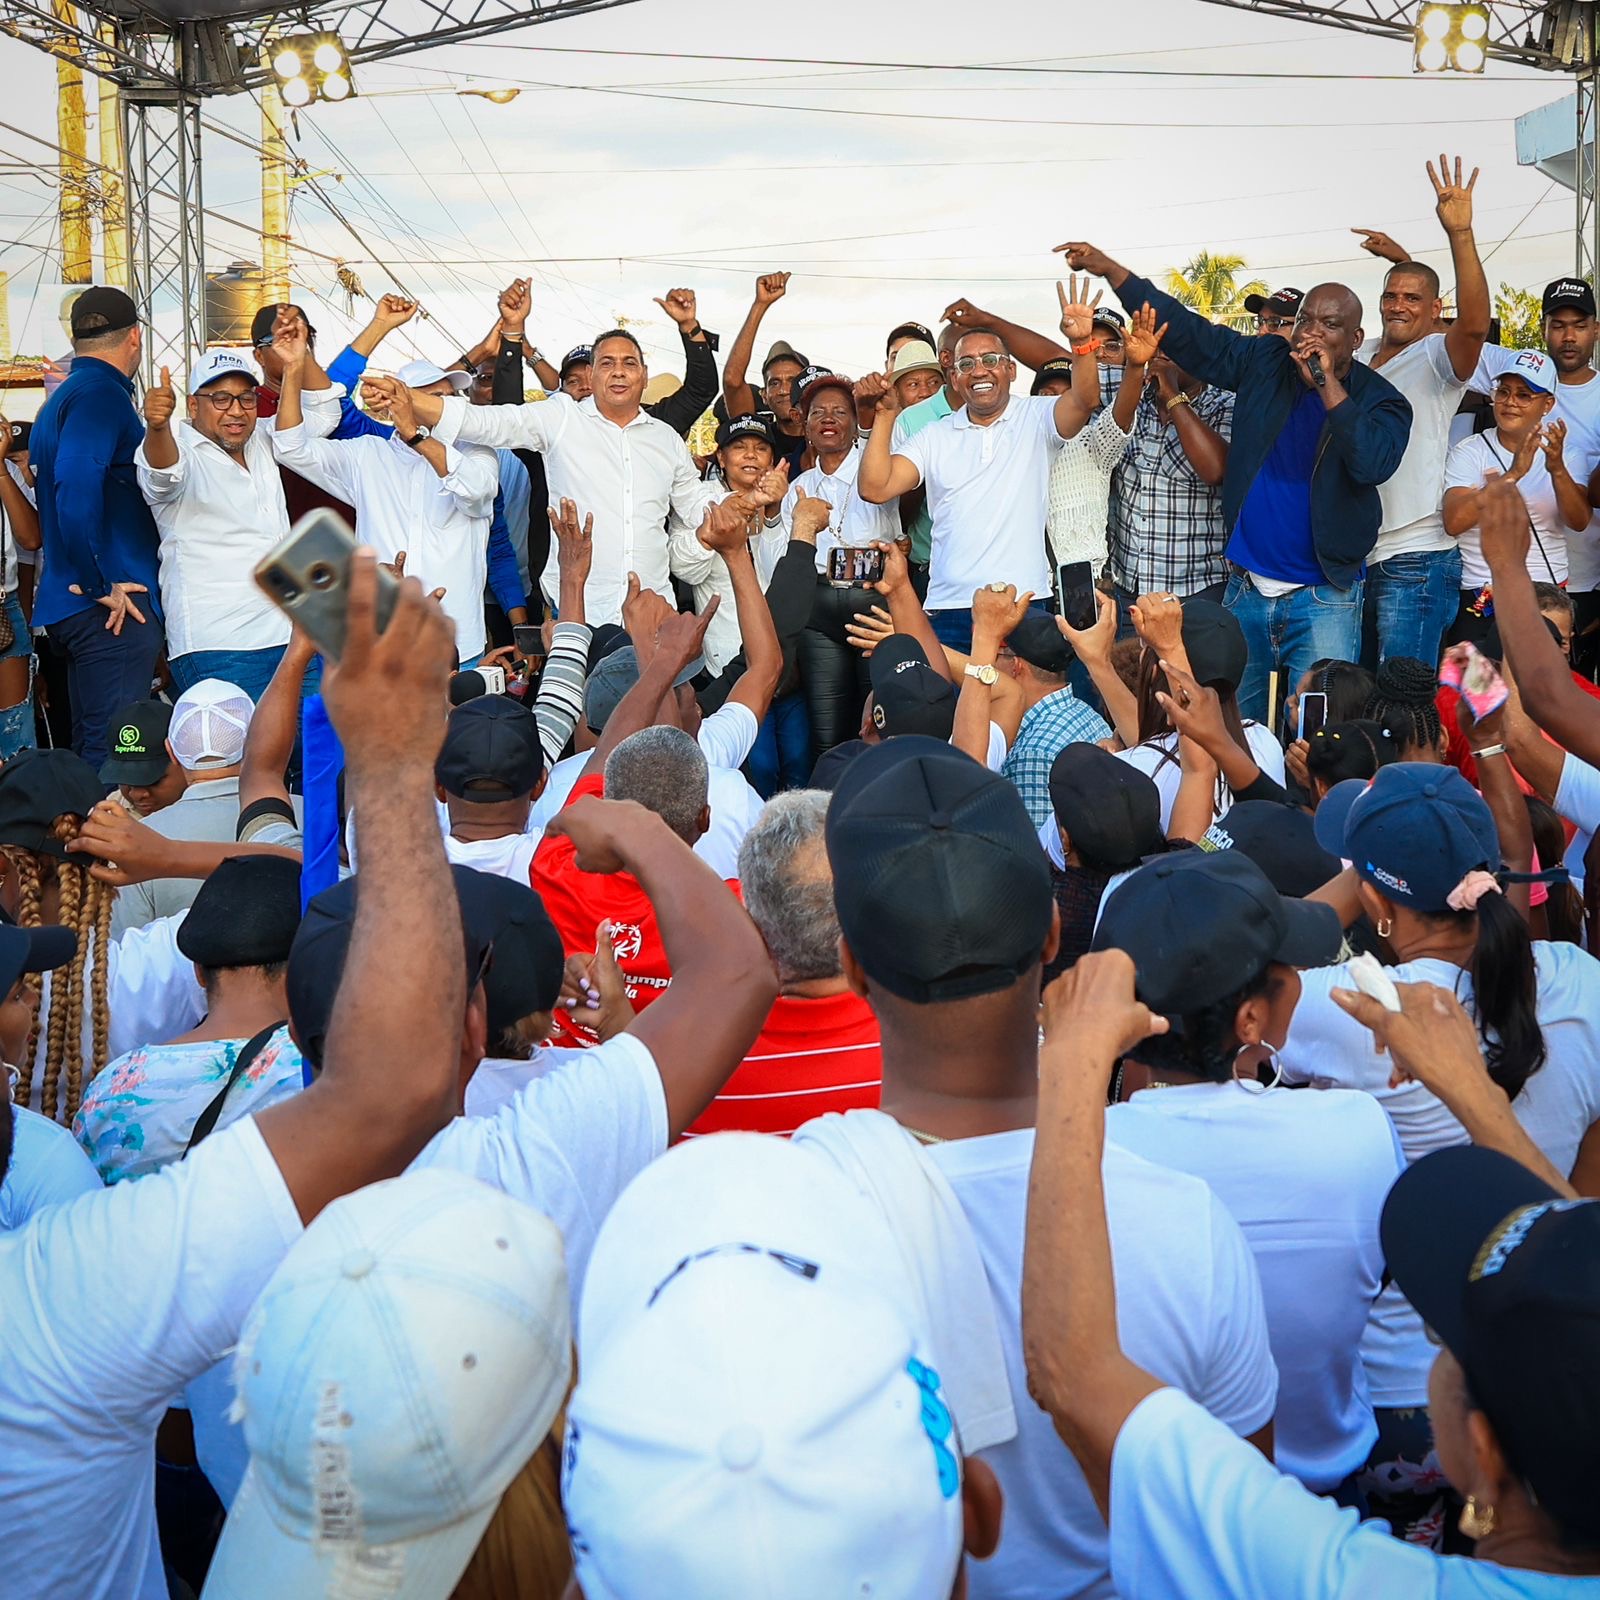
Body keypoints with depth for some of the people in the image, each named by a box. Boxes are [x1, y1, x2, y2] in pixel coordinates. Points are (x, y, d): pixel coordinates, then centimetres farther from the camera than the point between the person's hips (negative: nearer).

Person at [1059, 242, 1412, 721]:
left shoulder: (1380, 399, -5)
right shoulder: (1264, 362, 3)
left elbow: (1373, 463, -23)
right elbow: (1185, 331, 2)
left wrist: (1327, 385, -22)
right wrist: (1110, 268, -3)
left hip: (1324, 599, -3)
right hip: (1245, 589, 3)